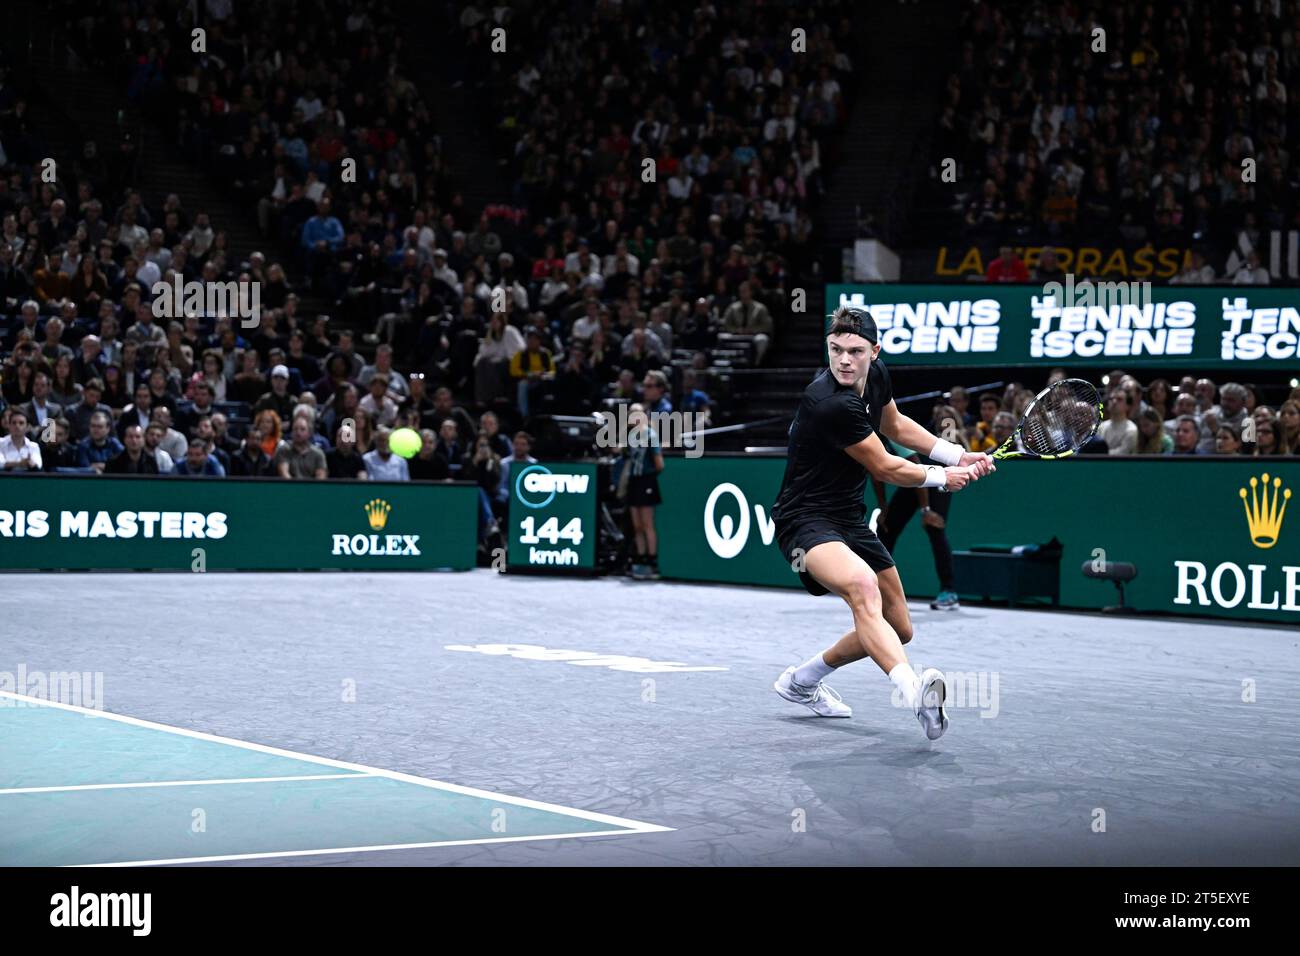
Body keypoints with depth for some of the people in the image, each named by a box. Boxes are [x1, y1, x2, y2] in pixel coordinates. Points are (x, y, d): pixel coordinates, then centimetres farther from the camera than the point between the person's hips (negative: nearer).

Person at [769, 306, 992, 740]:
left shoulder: (876, 375, 0)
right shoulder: (830, 403, -26)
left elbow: (895, 424, 24)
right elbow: (886, 468, -13)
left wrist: (958, 455, 16)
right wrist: (942, 477, 2)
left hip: (849, 520, 9)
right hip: (806, 520, -9)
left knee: (898, 630, 15)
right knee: (862, 585, -39)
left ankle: (802, 680, 35)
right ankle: (914, 691, -60)